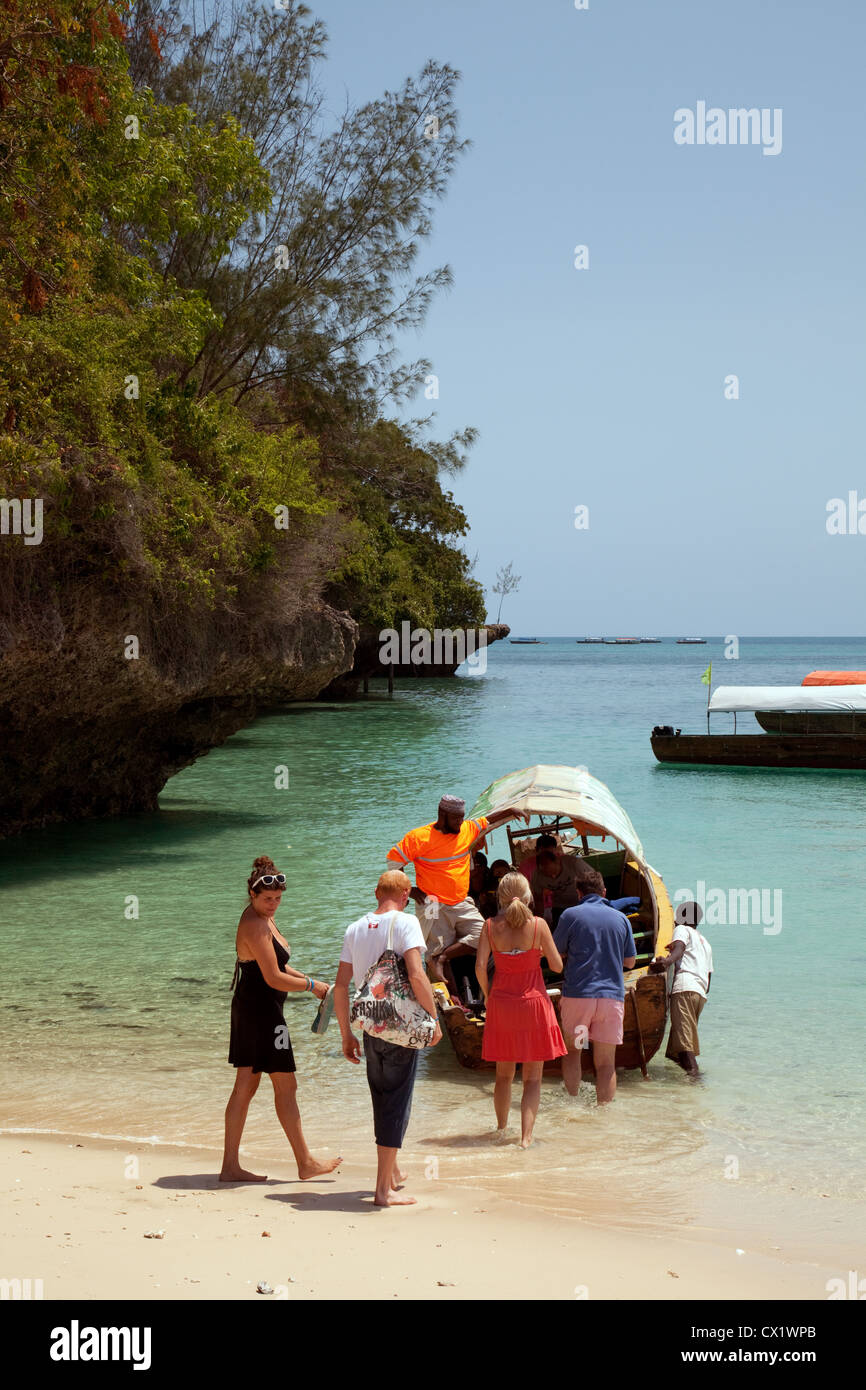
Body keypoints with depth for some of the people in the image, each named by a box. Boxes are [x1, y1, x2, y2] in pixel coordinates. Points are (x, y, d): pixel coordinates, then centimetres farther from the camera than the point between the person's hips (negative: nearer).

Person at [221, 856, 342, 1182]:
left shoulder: (261, 919, 13)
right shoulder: (256, 925, -20)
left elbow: (278, 965, 22)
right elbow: (274, 978, -22)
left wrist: (309, 982, 11)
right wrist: (312, 985, -10)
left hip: (250, 1008, 10)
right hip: (261, 1009, -10)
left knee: (245, 1087, 10)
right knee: (286, 1086, 1)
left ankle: (230, 1166, 13)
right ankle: (306, 1163, 11)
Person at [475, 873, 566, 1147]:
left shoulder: (491, 925, -5)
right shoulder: (538, 925, -10)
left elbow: (480, 967, -8)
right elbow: (557, 966, -5)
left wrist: (487, 995, 8)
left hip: (501, 1003, 2)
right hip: (533, 1001, -2)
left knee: (504, 1073, 19)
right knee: (532, 1078, 4)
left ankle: (501, 1127, 31)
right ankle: (526, 1135, -6)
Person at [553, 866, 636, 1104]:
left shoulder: (571, 915, -1)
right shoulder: (620, 918, 8)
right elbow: (630, 961, 15)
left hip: (578, 993, -2)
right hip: (612, 995, 2)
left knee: (572, 1050, 16)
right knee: (606, 1063, 4)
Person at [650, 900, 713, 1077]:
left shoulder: (682, 930, 11)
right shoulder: (705, 942, 36)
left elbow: (679, 948, -13)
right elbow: (709, 975, 32)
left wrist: (668, 961, -31)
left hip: (685, 987, -9)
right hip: (701, 992, 9)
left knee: (683, 1030, -19)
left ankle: (692, 1066, -34)